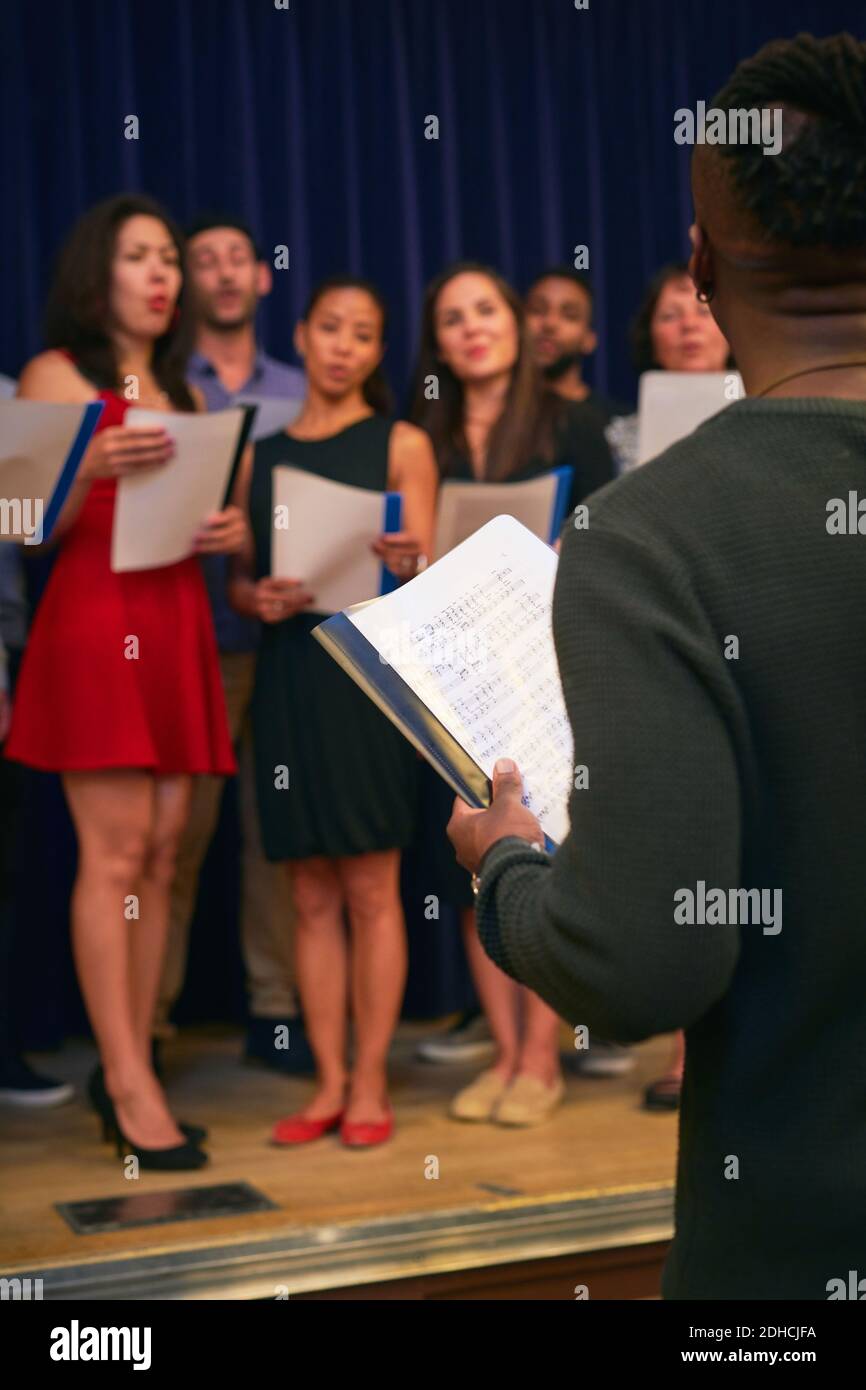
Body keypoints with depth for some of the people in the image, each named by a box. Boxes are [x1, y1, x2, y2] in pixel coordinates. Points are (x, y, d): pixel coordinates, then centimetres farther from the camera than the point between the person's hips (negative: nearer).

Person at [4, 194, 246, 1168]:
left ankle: (128, 1069, 7)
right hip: (94, 620, -6)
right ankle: (129, 1082, -8)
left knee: (160, 855, 2)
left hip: (177, 623, 7)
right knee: (115, 853, -10)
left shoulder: (181, 394, 21)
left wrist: (230, 531, 1)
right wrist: (90, 470, -24)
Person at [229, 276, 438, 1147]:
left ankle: (370, 1083, 6)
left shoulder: (401, 445, 5)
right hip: (286, 675, 3)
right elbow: (237, 580, 14)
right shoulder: (259, 455, 14)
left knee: (371, 888, -2)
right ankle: (329, 1082, 12)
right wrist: (257, 599, -9)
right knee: (311, 895, 5)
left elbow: (425, 576, -1)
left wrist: (405, 566, -24)